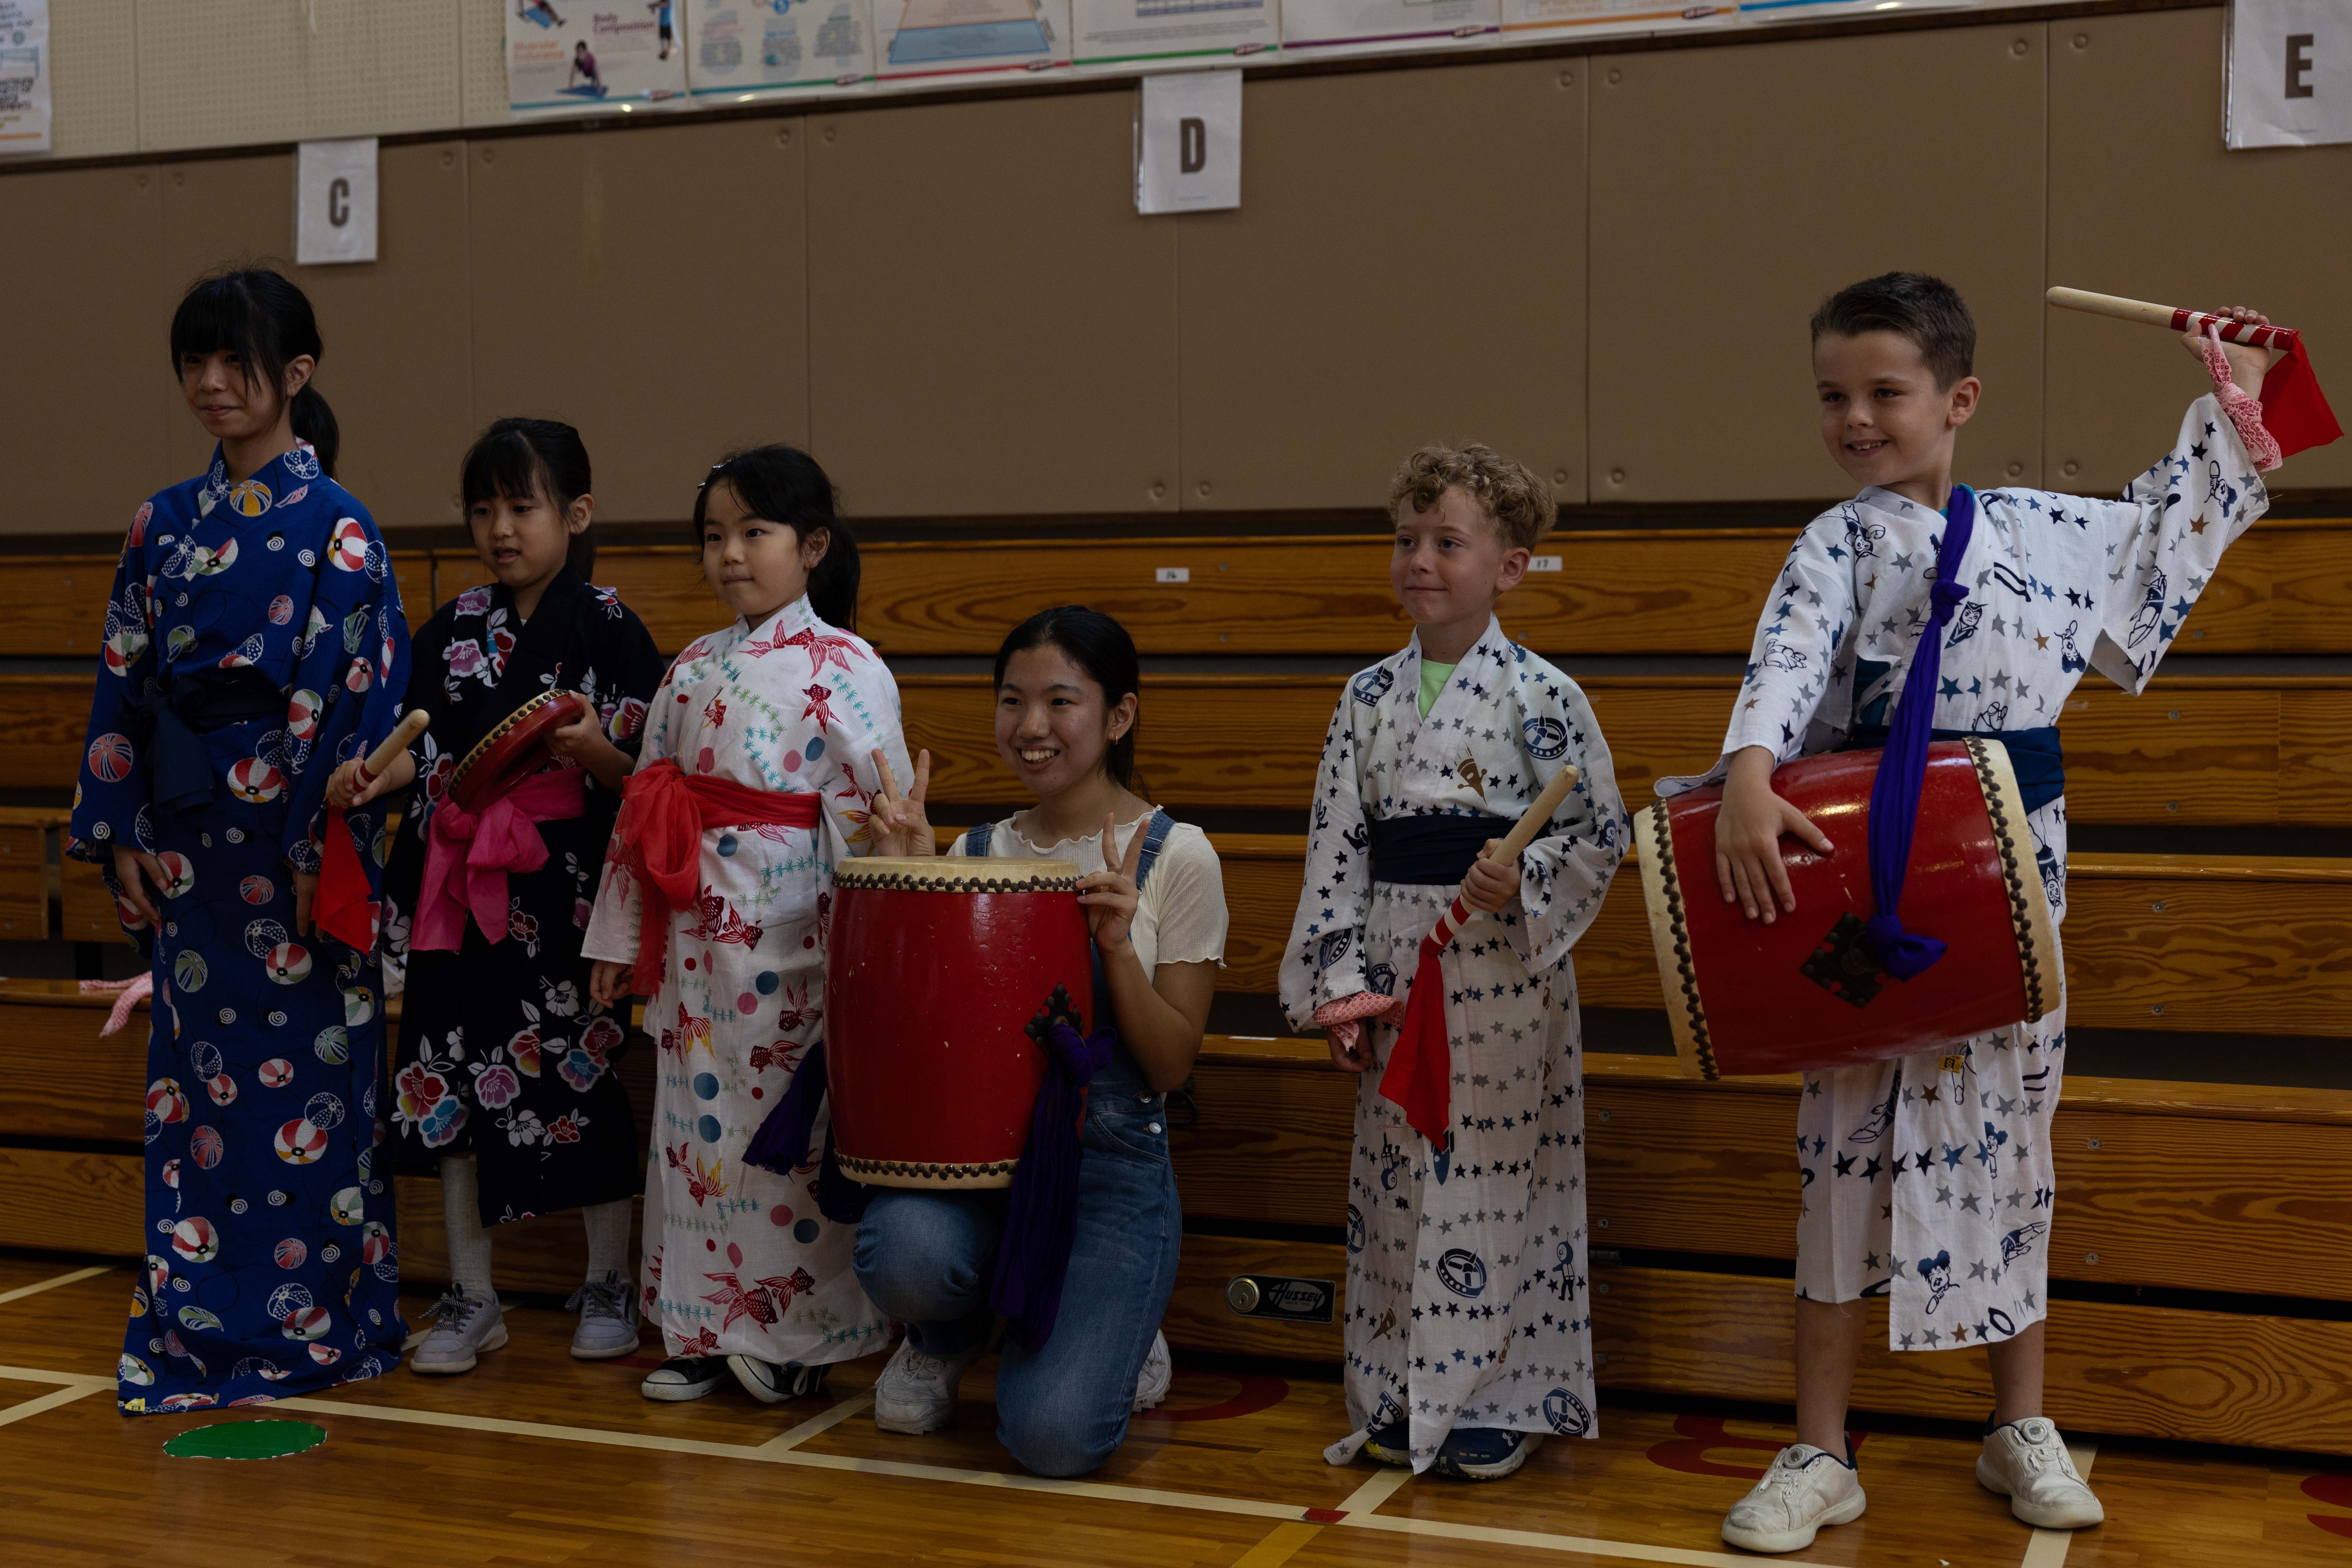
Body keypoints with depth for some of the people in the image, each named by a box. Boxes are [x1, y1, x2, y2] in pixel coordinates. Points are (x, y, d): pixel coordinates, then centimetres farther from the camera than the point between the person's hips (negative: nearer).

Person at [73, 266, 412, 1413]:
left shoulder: (335, 524, -6)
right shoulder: (165, 523, 11)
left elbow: (361, 694, -10)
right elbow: (124, 685, 12)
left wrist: (325, 852, -14)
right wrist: (122, 835, 5)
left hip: (293, 836, -5)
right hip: (186, 835, 6)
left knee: (304, 1074, 1)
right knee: (193, 1078, 9)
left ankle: (304, 1326, 13)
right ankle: (195, 1324, 20)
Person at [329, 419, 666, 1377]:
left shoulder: (608, 628, -3)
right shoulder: (454, 629, 10)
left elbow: (639, 775, -6)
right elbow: (424, 748, 6)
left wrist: (591, 748, -26)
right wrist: (374, 775, -13)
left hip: (563, 892, -4)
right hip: (461, 889, 5)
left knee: (582, 1072, 2)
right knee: (452, 1075, 6)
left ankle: (609, 1286, 19)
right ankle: (471, 1299, 19)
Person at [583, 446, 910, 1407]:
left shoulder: (843, 669, -5)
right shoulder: (692, 670, 12)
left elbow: (875, 816, -10)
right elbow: (644, 809, 15)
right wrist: (621, 939, 14)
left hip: (794, 938, -6)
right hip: (697, 937, 6)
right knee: (697, 1116, 9)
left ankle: (799, 1335, 13)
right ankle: (707, 1330, 21)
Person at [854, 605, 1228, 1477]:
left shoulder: (1176, 858, -3)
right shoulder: (979, 853, 9)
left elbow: (1172, 1066, -4)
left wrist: (1117, 948, -21)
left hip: (1112, 1168, -3)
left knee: (1052, 1435, -22)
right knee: (903, 1251, -34)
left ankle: (1115, 1341, 16)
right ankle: (948, 1339, 6)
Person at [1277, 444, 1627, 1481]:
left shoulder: (1538, 694, -5)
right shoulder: (1370, 696, 7)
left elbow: (1601, 832, -4)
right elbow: (1337, 843, 7)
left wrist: (1523, 885, -21)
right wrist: (1340, 983, 1)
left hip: (1504, 972, -4)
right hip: (1395, 965, 4)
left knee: (1498, 1176, 1)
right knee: (1394, 1175, 10)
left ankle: (1495, 1400, 15)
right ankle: (1403, 1394, 23)